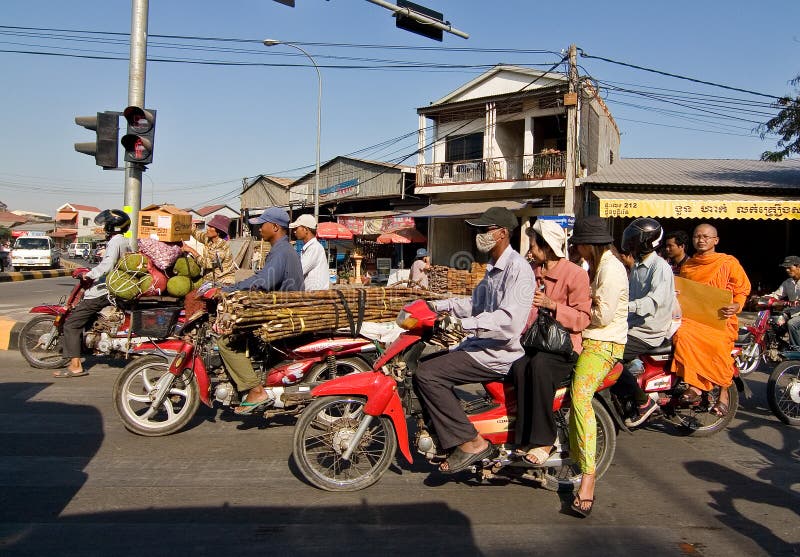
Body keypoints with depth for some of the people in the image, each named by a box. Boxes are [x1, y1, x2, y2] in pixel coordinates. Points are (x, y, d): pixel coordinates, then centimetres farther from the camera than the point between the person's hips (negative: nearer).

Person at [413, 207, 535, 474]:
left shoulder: (518, 268, -16)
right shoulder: (493, 267, 17)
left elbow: (509, 322, -29)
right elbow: (476, 304, 27)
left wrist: (464, 323, -32)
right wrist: (438, 305, 17)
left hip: (499, 353, -11)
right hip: (483, 344, 11)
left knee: (427, 374, -20)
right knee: (428, 363, 14)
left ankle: (470, 442, -13)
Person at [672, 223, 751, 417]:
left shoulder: (729, 263, 6)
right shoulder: (687, 266, 19)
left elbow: (742, 289, 7)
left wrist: (736, 305, -13)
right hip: (692, 317, 3)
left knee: (718, 345, -29)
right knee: (682, 335, -30)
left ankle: (723, 394, -6)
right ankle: (694, 385, -23)